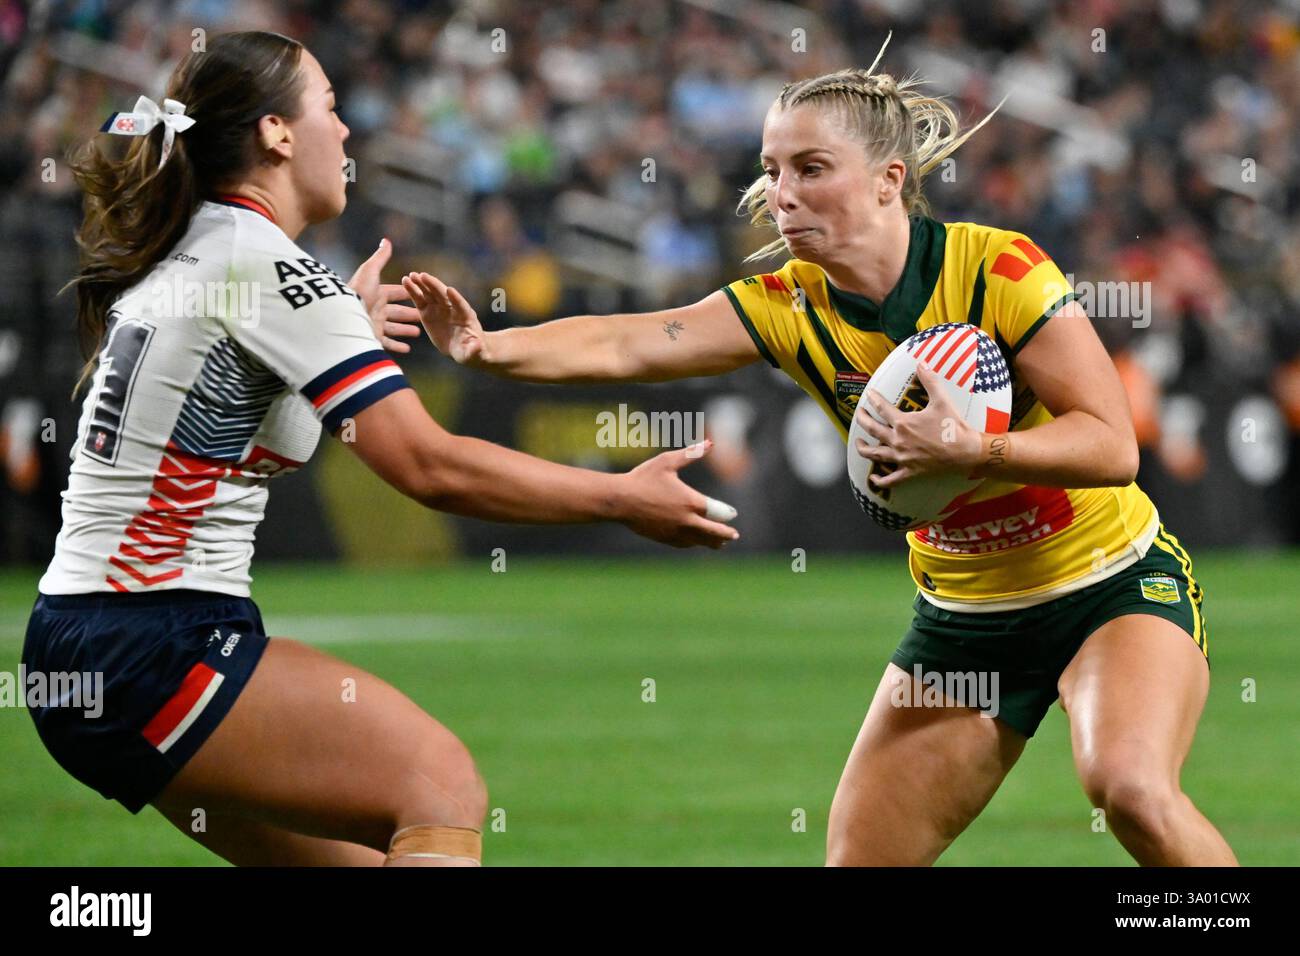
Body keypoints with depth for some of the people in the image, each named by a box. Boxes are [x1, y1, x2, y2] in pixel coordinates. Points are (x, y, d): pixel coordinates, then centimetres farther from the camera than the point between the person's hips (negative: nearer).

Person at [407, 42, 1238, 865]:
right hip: (963, 613, 5)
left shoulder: (998, 269, -20)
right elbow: (625, 345, -21)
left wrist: (966, 450, -36)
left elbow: (1113, 446, -22)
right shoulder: (787, 306, -8)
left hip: (1115, 587, -5)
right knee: (858, 857, 0)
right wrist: (488, 347, -38)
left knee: (1132, 790, -30)